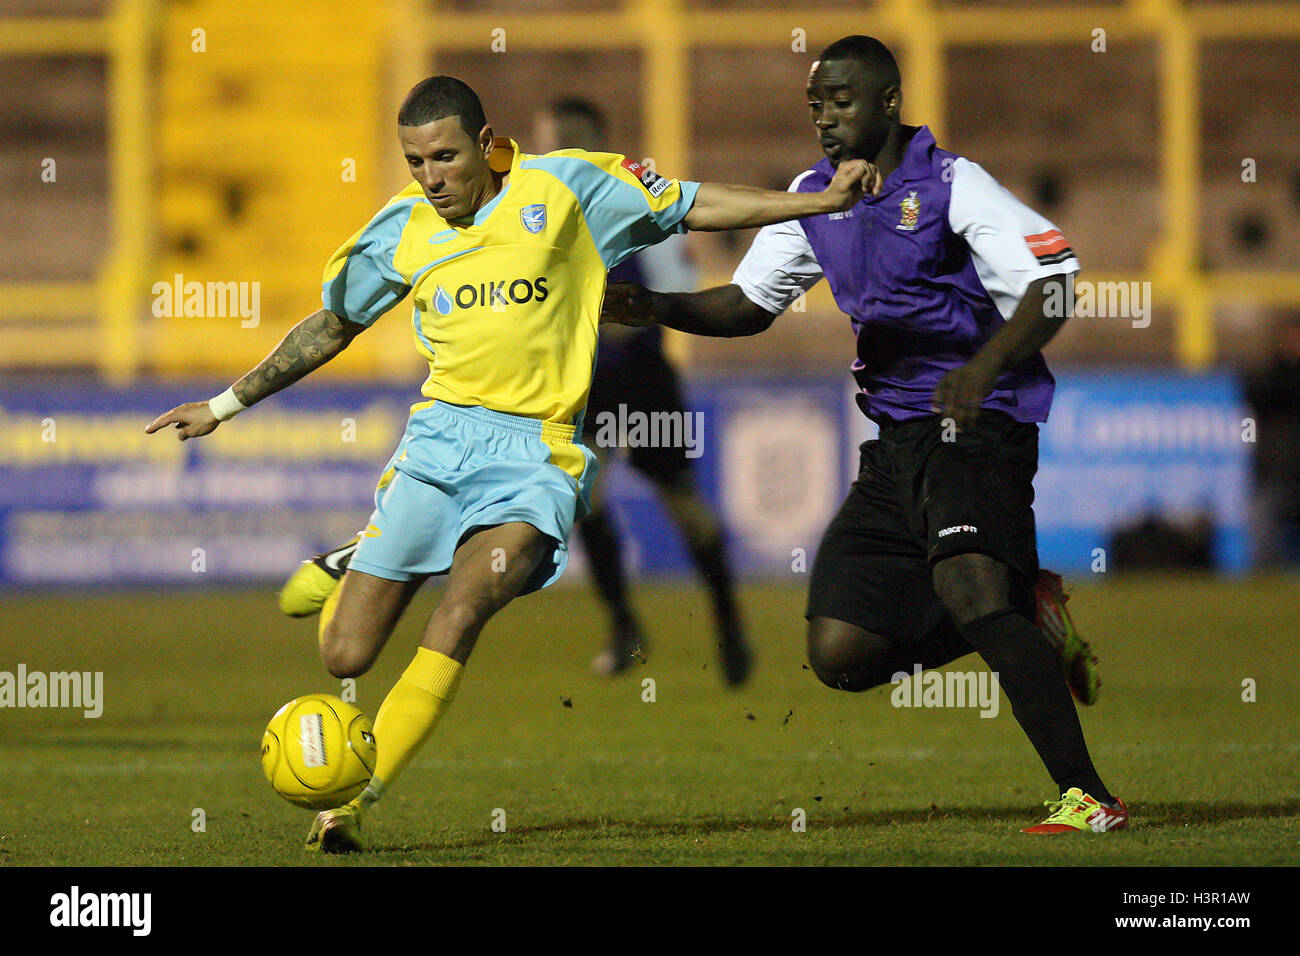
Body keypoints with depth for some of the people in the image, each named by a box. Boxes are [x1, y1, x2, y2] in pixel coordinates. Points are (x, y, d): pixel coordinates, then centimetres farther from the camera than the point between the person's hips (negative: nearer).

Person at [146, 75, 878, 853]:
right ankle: (349, 570, 36)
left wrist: (821, 200, 0)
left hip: (536, 454, -3)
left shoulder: (562, 189, -1)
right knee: (344, 657, -2)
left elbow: (693, 206, 7)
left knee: (459, 616, -27)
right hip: (439, 439, 3)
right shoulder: (403, 228, 7)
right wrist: (225, 406, 25)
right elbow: (332, 325, 22)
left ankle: (353, 802, -26)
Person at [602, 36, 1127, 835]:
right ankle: (1023, 610, 15)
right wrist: (656, 309, 4)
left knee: (967, 587, -32)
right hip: (896, 442, 7)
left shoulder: (950, 184, -7)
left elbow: (1053, 285, -14)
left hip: (978, 422, -7)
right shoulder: (814, 198, 13)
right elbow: (750, 305, 22)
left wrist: (986, 363, -30)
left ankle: (1087, 797, -30)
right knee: (839, 655, -3)